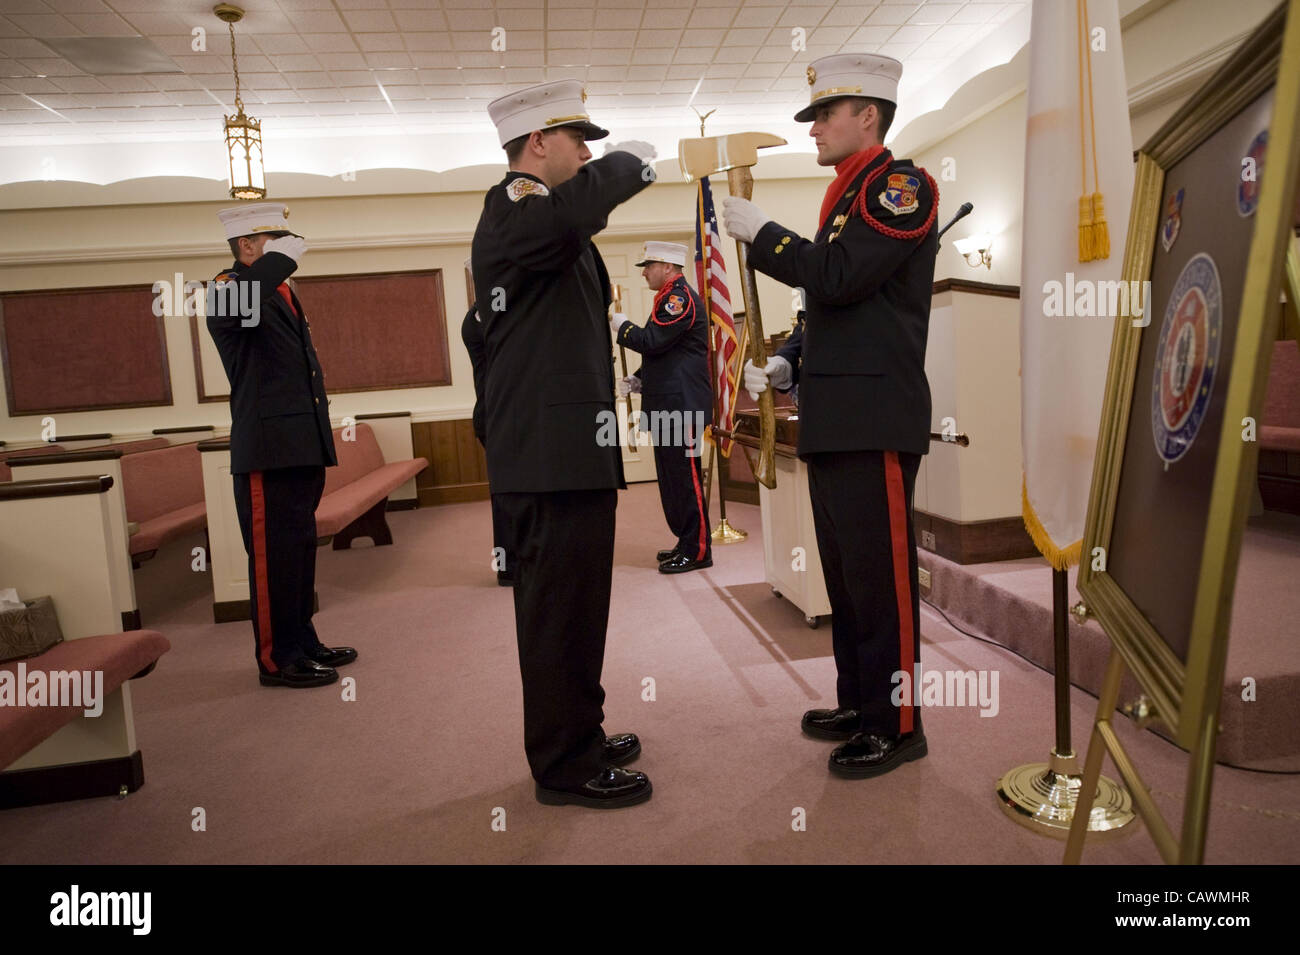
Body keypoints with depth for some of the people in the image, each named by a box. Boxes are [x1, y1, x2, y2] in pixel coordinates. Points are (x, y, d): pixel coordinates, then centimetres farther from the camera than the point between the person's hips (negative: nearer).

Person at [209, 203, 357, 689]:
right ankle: (277, 658, 8)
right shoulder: (230, 289, -6)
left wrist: (321, 439, 22)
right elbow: (231, 304, -34)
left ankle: (302, 643, 26)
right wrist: (282, 258, -28)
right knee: (274, 554, -2)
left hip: (302, 448, 9)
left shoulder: (281, 292, 20)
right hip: (267, 449, -9)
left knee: (299, 549, 15)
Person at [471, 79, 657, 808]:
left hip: (559, 451, 11)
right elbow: (575, 206, -33)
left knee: (567, 603, 17)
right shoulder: (513, 215, -11)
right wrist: (631, 163, -17)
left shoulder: (536, 223, 21)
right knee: (562, 606, -3)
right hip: (554, 454, -11)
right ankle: (566, 766, 11)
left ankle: (576, 736, 32)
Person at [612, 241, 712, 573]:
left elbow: (653, 341, -19)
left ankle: (697, 551, 1)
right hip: (669, 405, 10)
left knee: (685, 477, -6)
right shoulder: (671, 297, 20)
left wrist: (621, 325, -4)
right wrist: (638, 380, 13)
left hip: (681, 405, -10)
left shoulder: (680, 297, -11)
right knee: (673, 477, 13)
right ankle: (686, 542, 23)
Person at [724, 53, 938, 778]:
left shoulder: (901, 184, -4)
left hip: (877, 419, -9)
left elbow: (840, 278, -18)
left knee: (880, 575, -4)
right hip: (835, 420, 10)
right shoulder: (846, 198, 22)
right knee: (845, 573, 14)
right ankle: (858, 705, 27)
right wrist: (783, 369, 14)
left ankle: (896, 726, 10)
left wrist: (759, 230, -8)